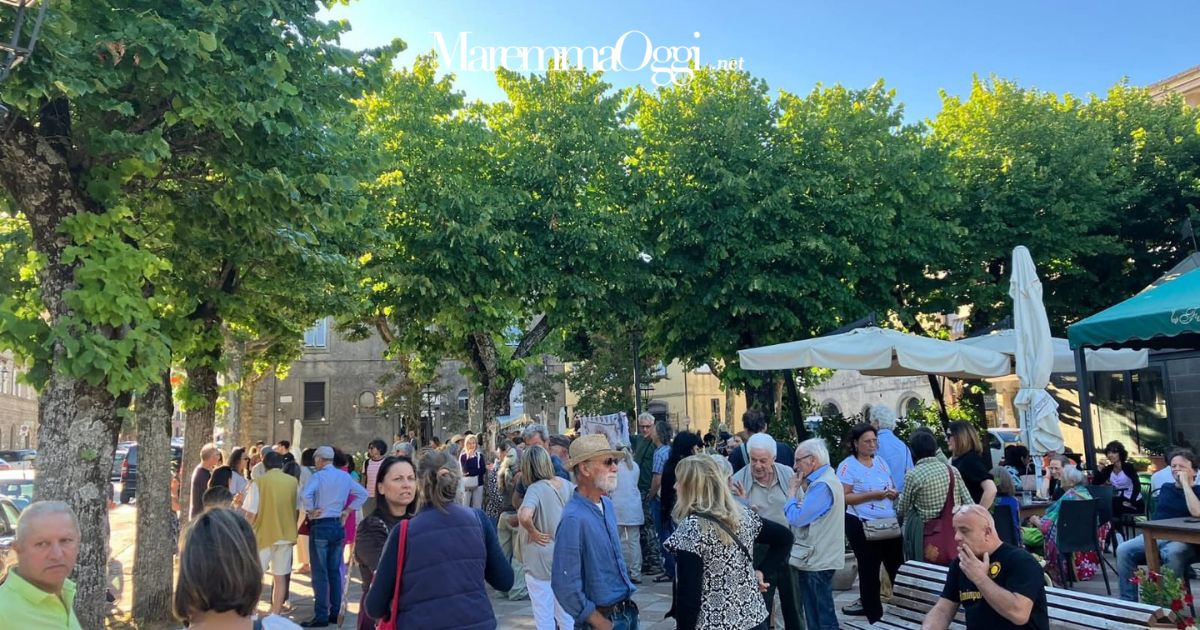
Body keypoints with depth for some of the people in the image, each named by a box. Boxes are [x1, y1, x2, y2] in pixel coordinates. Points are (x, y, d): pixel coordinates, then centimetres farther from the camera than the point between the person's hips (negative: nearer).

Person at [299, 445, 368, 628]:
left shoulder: (319, 476, -11)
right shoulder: (345, 476, 7)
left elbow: (305, 494, -28)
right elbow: (363, 494, 10)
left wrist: (311, 510, -13)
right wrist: (348, 510, 10)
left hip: (320, 526, -6)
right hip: (338, 526, 6)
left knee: (320, 573, 0)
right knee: (335, 571, 12)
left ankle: (321, 616, 2)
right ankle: (335, 612, 17)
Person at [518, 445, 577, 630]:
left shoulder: (535, 488, -17)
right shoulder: (566, 485, 0)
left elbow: (524, 516, -35)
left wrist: (533, 532, -18)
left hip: (541, 558, -5)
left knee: (544, 615, 7)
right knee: (565, 613, 19)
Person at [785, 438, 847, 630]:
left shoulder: (822, 486, -22)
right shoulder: (823, 479, 11)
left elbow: (797, 518, -23)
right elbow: (806, 512, 12)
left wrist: (793, 491, -10)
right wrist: (801, 488, 1)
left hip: (817, 560, -10)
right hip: (815, 558, 10)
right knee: (815, 612, 17)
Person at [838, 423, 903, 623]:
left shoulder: (880, 461, 10)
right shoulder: (848, 465, -10)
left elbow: (891, 487, 19)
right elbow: (844, 497, -16)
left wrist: (894, 493, -4)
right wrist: (871, 495, -22)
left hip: (890, 523, 6)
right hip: (862, 526, -6)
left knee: (897, 567, 11)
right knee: (869, 571, 6)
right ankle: (874, 615, 18)